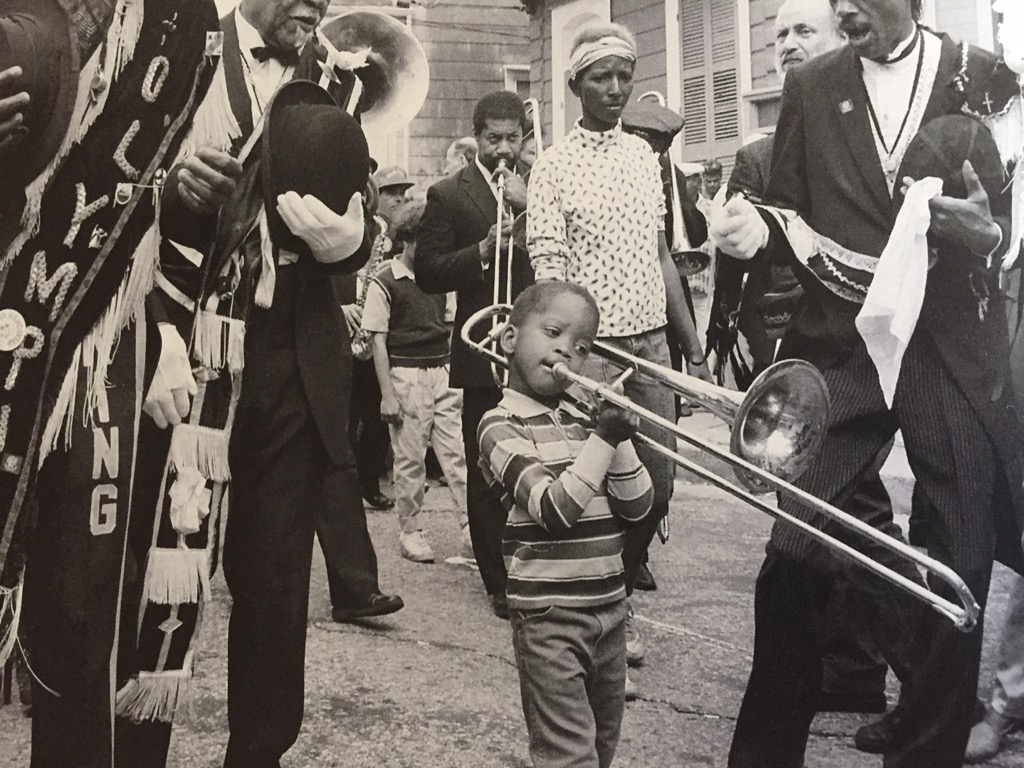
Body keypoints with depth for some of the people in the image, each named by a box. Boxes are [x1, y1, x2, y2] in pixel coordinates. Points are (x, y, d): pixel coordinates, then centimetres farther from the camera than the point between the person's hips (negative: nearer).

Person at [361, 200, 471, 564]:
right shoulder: (384, 282, -5)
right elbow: (378, 342, -7)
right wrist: (387, 395, -11)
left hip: (444, 373, 5)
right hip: (406, 376, -4)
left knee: (458, 454, 0)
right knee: (410, 460, 3)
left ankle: (471, 528, 2)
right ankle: (410, 532, 15)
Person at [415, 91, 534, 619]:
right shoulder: (448, 195, 4)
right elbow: (427, 273, -3)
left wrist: (529, 207, -10)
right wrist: (484, 251, -16)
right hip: (484, 352, -2)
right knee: (486, 472, 2)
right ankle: (501, 581, 13)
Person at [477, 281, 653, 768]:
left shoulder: (585, 420, 8)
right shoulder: (502, 426, -12)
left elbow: (636, 506, 3)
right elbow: (554, 507, -24)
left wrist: (618, 438, -9)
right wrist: (604, 439, -25)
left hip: (608, 607, 7)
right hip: (548, 617, -7)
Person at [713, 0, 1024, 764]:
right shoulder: (810, 86, 7)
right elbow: (790, 213, 8)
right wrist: (759, 225, -13)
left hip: (955, 353, 0)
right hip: (837, 350, 1)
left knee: (958, 578, 6)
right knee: (791, 564, -2)